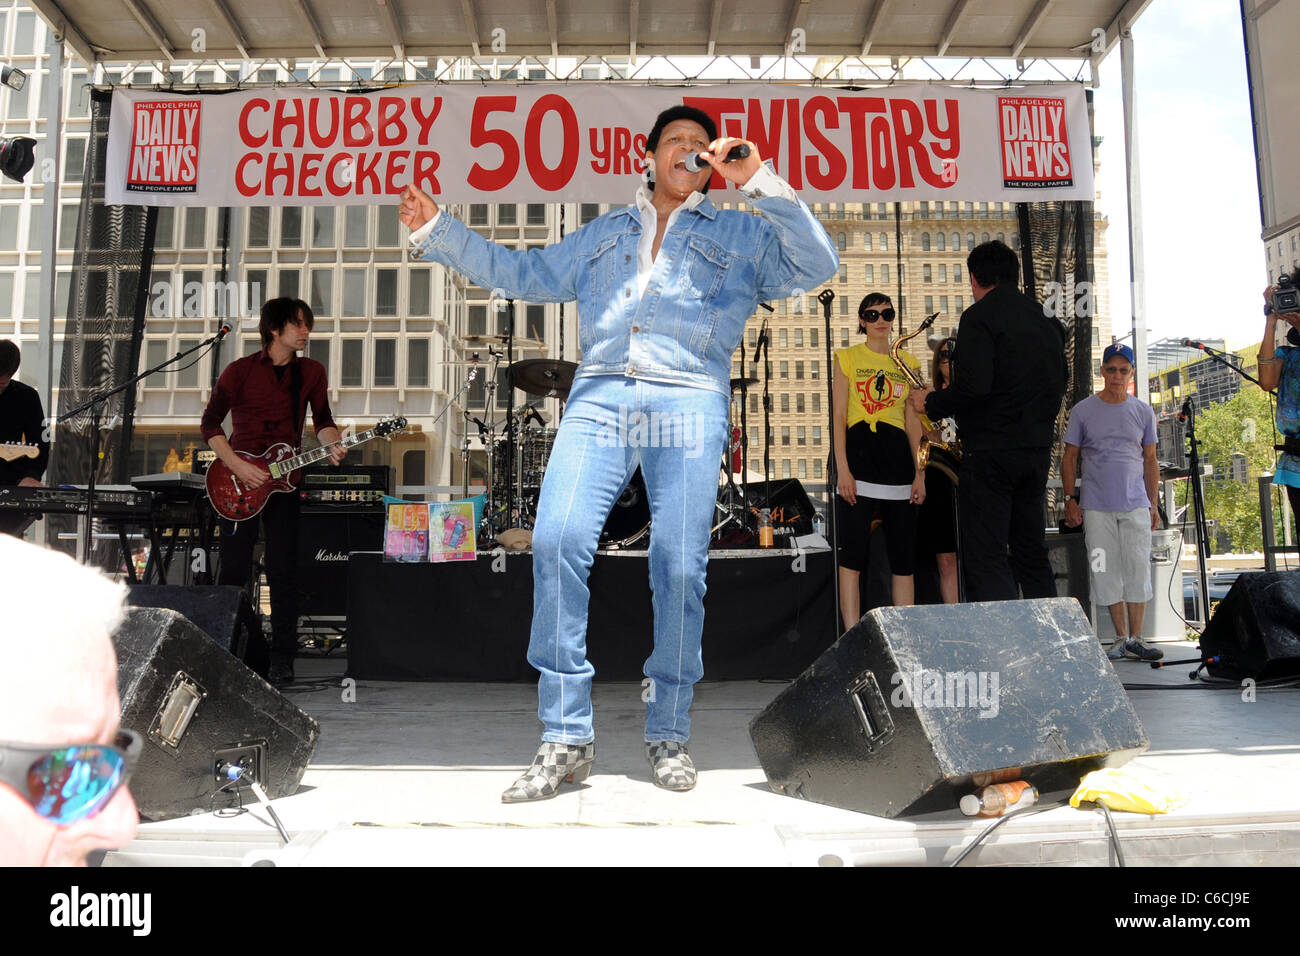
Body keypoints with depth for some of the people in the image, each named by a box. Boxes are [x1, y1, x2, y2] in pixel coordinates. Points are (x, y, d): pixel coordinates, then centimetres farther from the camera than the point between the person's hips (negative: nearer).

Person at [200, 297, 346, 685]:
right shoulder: (240, 371, -2)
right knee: (234, 571, 1)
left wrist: (333, 445, -15)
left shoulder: (311, 372, 7)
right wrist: (237, 466, -12)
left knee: (283, 572, -1)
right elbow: (210, 424, -1)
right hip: (238, 481, -2)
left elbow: (323, 420, 7)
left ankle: (282, 661, 4)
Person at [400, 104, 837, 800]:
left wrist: (760, 182, 0)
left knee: (680, 566, -9)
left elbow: (816, 265, 8)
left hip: (689, 403, -1)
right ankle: (566, 738, -10)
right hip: (599, 396, 2)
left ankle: (667, 734, 9)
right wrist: (436, 231, 27)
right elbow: (521, 274, 32)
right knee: (557, 541, -18)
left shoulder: (741, 235, 23)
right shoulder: (600, 237, 30)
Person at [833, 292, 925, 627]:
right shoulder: (847, 357, 7)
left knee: (903, 555, 4)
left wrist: (920, 474, 5)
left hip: (897, 457, 3)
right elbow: (839, 417, 1)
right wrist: (843, 470, -10)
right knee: (853, 554, -8)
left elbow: (913, 422, 14)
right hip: (858, 452, -3)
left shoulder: (907, 362, 16)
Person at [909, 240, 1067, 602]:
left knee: (986, 561, -4)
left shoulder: (980, 317, -10)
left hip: (989, 452, -8)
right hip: (1037, 450, 8)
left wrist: (931, 403, -6)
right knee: (1031, 556, 16)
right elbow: (1060, 381, 19)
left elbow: (972, 387, -21)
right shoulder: (1047, 320, 14)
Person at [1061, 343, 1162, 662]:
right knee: (1107, 573, 0)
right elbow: (1069, 457, 7)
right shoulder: (1083, 410, 4)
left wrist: (1154, 504, 9)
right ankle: (1121, 639, 10)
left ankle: (1135, 640, 6)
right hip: (1096, 507, -1)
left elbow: (1150, 460, 14)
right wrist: (1070, 499, -1)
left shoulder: (1143, 411, 10)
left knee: (1138, 571, -2)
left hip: (1136, 505, 1)